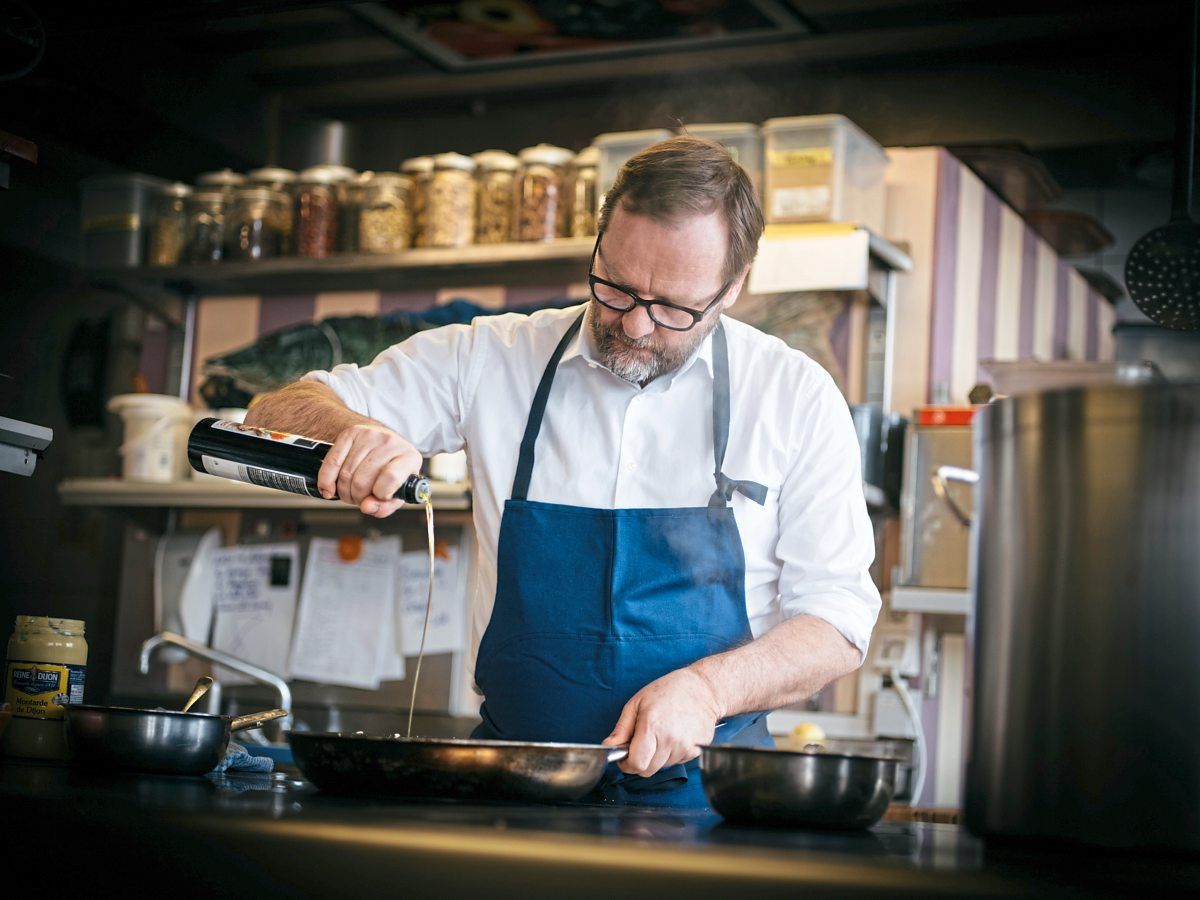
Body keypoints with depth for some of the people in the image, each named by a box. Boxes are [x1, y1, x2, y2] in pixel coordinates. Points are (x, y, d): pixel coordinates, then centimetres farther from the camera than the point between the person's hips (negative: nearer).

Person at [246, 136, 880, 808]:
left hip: (703, 791, -2)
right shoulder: (491, 359, 6)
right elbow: (280, 415, 8)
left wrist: (706, 688, -13)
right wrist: (350, 430, -17)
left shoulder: (795, 395, 5)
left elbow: (838, 623, 7)